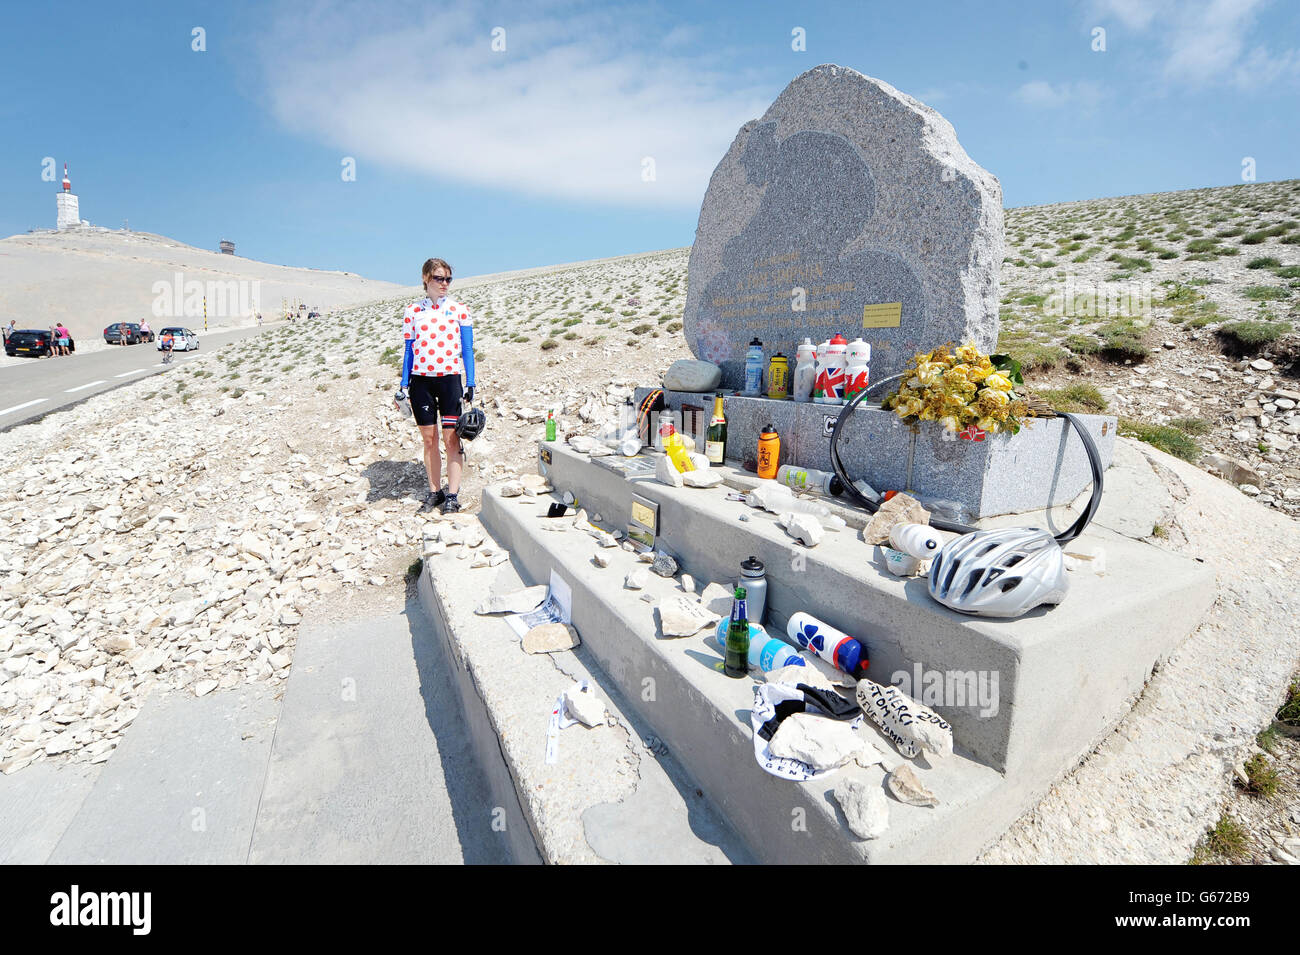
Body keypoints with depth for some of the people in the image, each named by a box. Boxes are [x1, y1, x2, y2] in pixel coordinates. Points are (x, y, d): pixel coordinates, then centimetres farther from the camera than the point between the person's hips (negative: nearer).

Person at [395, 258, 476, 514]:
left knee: (451, 438, -4)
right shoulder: (412, 311, 8)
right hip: (421, 380, 2)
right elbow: (408, 350, 10)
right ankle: (434, 491, 18)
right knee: (429, 439, 7)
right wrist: (404, 385, 5)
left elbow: (467, 349, 4)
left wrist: (470, 383, -3)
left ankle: (452, 495, 4)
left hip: (449, 378, -2)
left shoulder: (459, 309, 4)